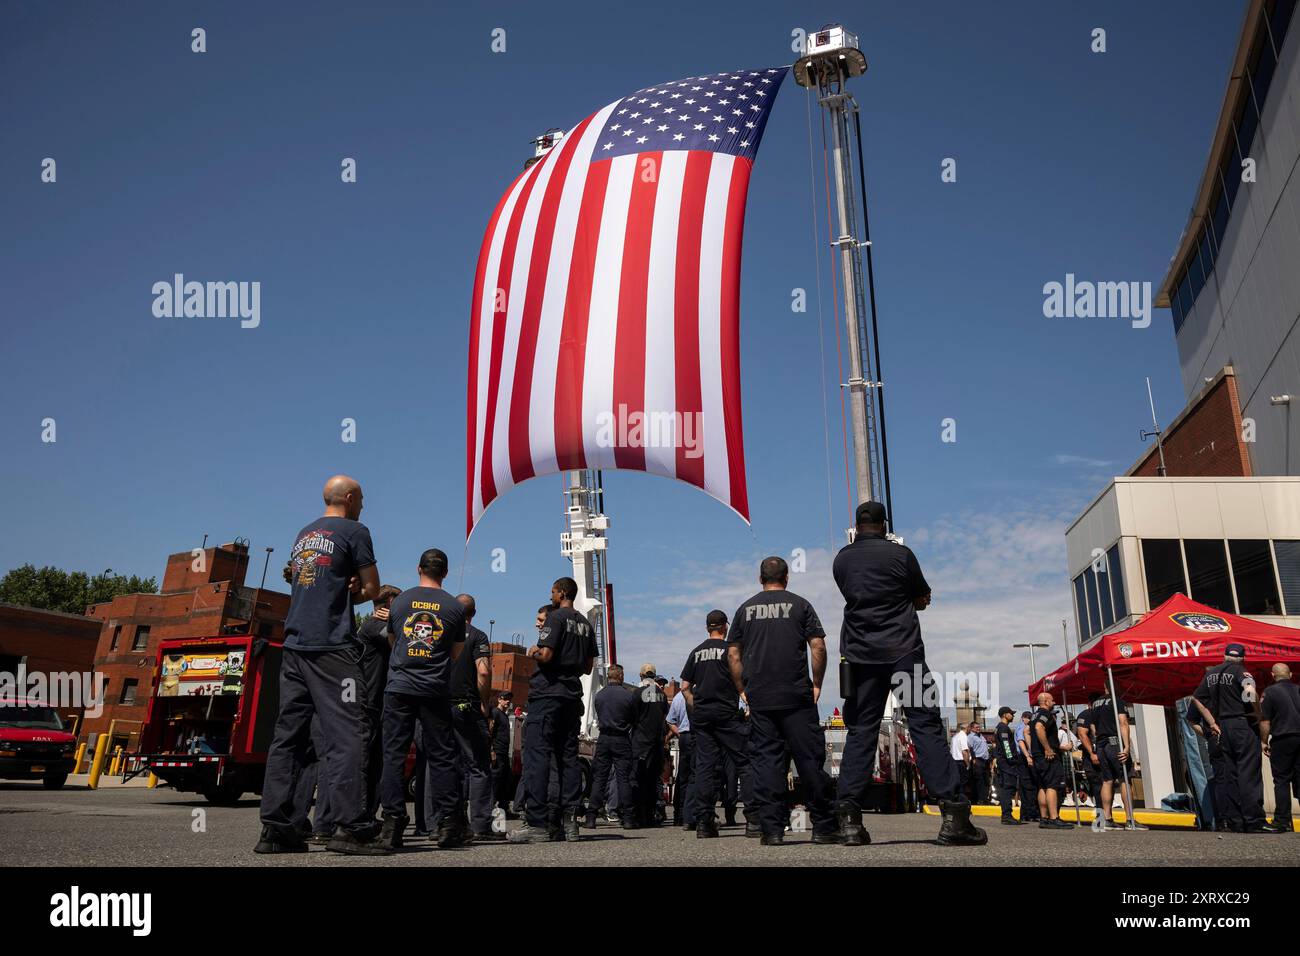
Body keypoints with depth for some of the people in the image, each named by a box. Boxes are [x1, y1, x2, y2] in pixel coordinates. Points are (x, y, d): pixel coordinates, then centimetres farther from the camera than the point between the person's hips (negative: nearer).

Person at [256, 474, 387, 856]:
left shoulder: (303, 535, 21)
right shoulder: (354, 531, -1)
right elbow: (372, 589, -1)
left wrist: (340, 593, 9)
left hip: (295, 644, 8)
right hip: (332, 646, -7)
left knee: (288, 734, 6)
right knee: (348, 733, -8)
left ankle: (275, 828, 5)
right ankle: (350, 827, -12)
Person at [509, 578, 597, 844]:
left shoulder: (556, 618, -7)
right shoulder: (586, 624, 16)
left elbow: (546, 654, -17)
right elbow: (588, 667, 18)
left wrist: (533, 652, 3)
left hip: (548, 693, -8)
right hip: (573, 695, 8)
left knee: (537, 754, -7)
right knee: (568, 756, 8)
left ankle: (537, 824, -11)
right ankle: (569, 821, 7)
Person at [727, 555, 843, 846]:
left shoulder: (745, 609, 10)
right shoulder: (799, 605, 4)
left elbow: (733, 653, 8)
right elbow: (818, 646, -3)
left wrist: (743, 690, 14)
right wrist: (817, 684, 5)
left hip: (759, 699, 2)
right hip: (797, 696, -2)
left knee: (766, 760, 3)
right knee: (810, 759, 2)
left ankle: (772, 829, 1)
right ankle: (824, 827, 5)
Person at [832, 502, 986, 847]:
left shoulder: (842, 560, 9)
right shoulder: (900, 553, 0)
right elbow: (922, 601, 10)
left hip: (861, 654, 3)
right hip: (903, 650, -3)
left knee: (860, 731, 3)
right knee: (926, 726, -2)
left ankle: (850, 819, -2)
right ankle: (953, 813, -6)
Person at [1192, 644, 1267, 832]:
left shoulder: (1210, 674, 14)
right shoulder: (1240, 670, -3)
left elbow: (1196, 700, 13)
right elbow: (1250, 690, -23)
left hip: (1219, 729, 5)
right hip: (1240, 724, -5)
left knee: (1227, 776, 6)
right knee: (1248, 774, -4)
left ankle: (1235, 822, 6)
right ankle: (1253, 822, -7)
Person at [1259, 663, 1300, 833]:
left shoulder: (1270, 692, -3)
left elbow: (1265, 721, -6)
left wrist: (1265, 742, 3)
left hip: (1282, 739, -4)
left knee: (1282, 781, -1)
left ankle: (1282, 822, -3)